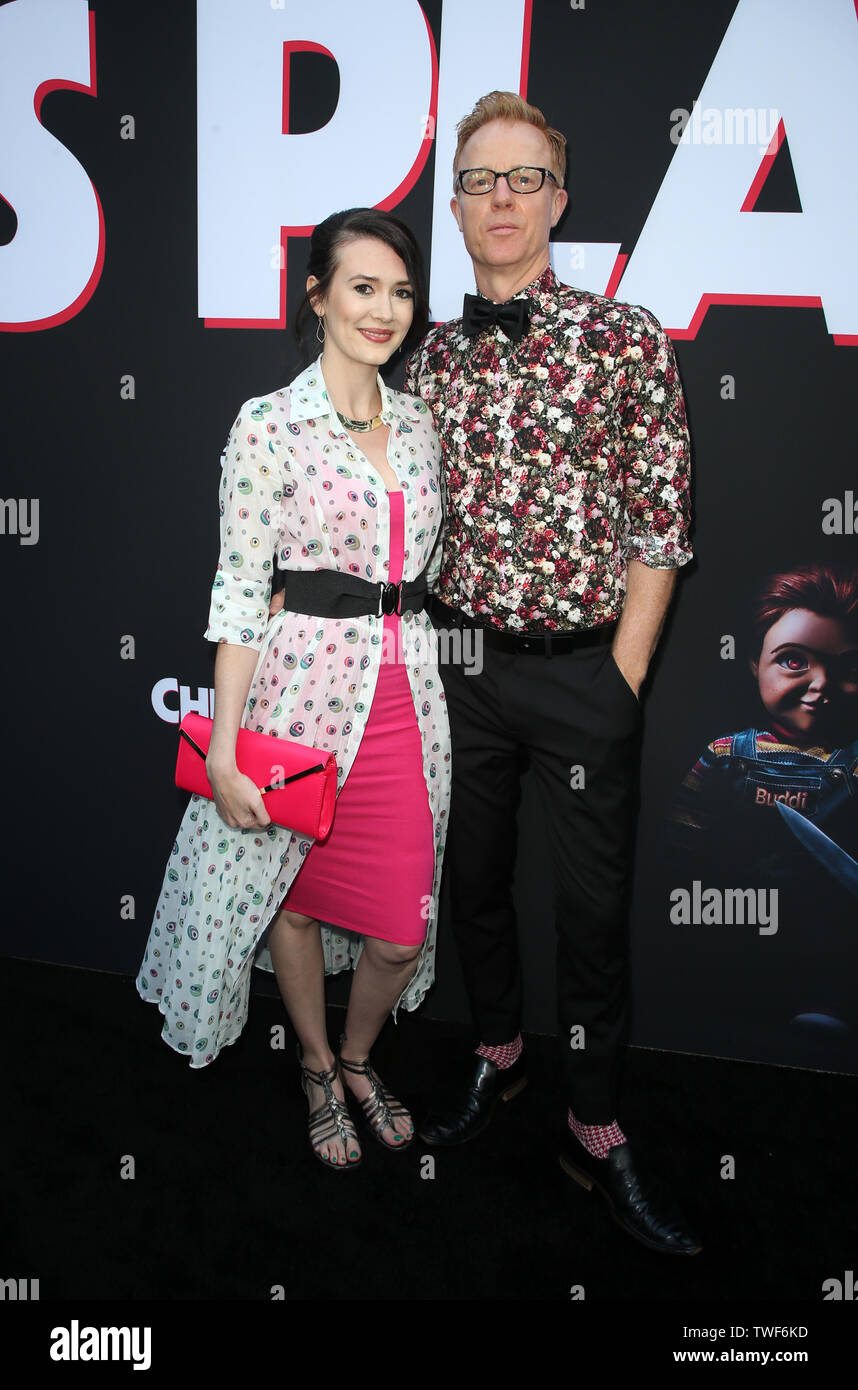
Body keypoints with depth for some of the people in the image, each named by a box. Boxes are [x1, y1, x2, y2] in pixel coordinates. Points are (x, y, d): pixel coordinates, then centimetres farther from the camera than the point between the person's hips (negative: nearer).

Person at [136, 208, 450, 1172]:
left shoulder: (418, 424, 10)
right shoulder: (268, 425, -6)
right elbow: (240, 592, -9)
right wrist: (223, 750, -12)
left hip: (407, 695, 4)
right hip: (304, 688, -4)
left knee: (402, 929, 7)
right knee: (296, 894, 13)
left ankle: (359, 1058, 38)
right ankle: (318, 1071, 40)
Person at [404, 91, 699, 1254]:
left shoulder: (624, 336, -5)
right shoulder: (432, 357, 7)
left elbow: (660, 524, -6)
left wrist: (622, 681, -9)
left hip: (584, 669, -3)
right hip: (459, 664, 4)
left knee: (594, 905, 5)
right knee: (472, 876, 16)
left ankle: (597, 1135, 23)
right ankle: (498, 1054, 41)